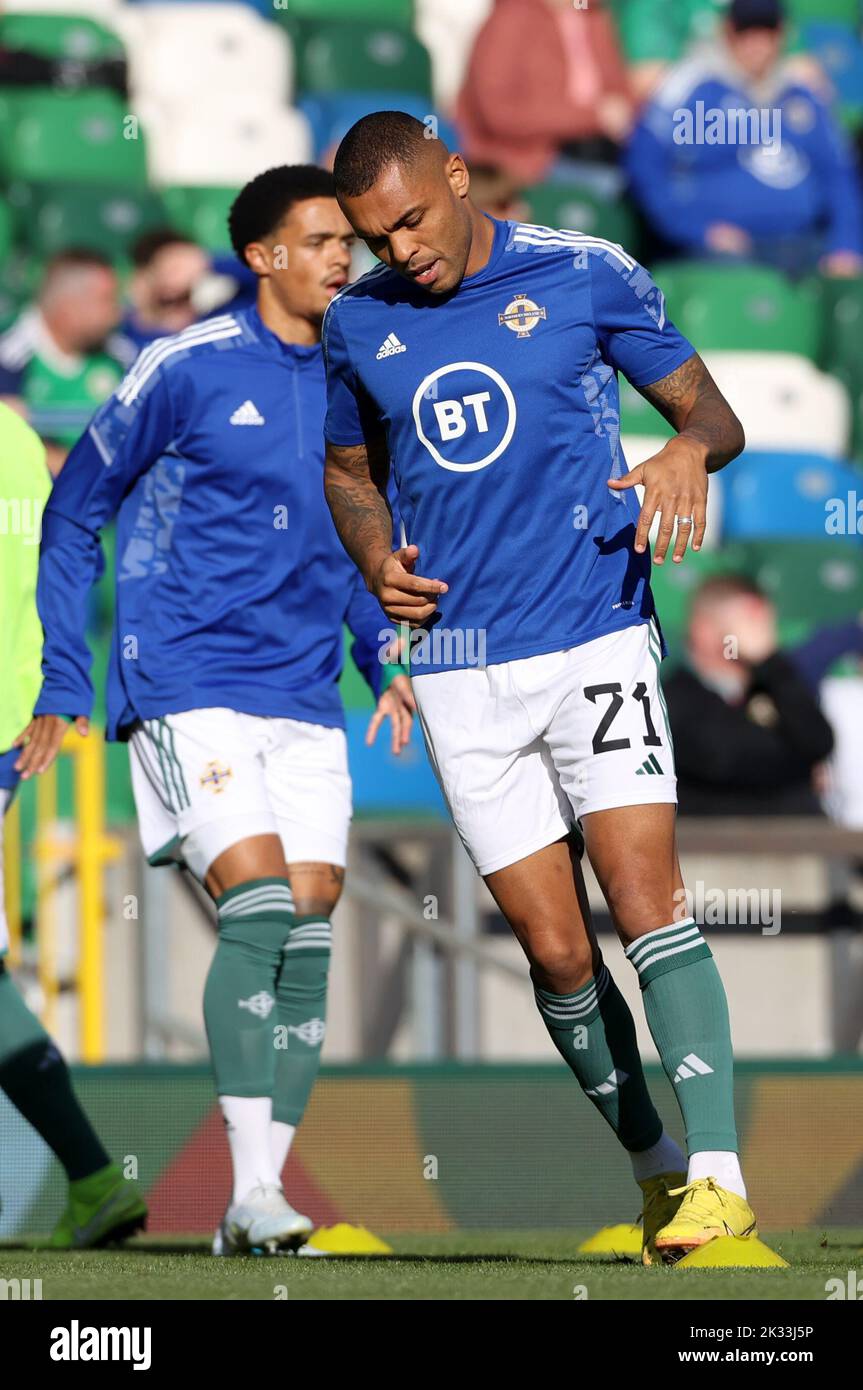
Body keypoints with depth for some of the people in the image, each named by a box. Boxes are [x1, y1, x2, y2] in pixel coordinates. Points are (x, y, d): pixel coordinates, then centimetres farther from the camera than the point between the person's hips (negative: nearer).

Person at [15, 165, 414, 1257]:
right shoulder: (187, 370, -5)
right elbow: (74, 512, 3)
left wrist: (385, 659, 12)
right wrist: (64, 684, -1)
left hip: (307, 705, 6)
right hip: (189, 690, -6)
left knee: (307, 937, -1)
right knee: (259, 905, -19)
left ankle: (256, 1202, 6)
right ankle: (251, 1194, -17)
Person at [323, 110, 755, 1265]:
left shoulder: (585, 277, -1)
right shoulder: (358, 325, 8)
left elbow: (714, 411, 4)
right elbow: (351, 469, 23)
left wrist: (688, 448, -20)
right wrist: (378, 562, 1)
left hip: (595, 636, -3)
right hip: (459, 670, 3)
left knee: (647, 906, -16)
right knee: (556, 952, 1)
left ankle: (718, 1175, -19)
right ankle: (655, 1168, 18)